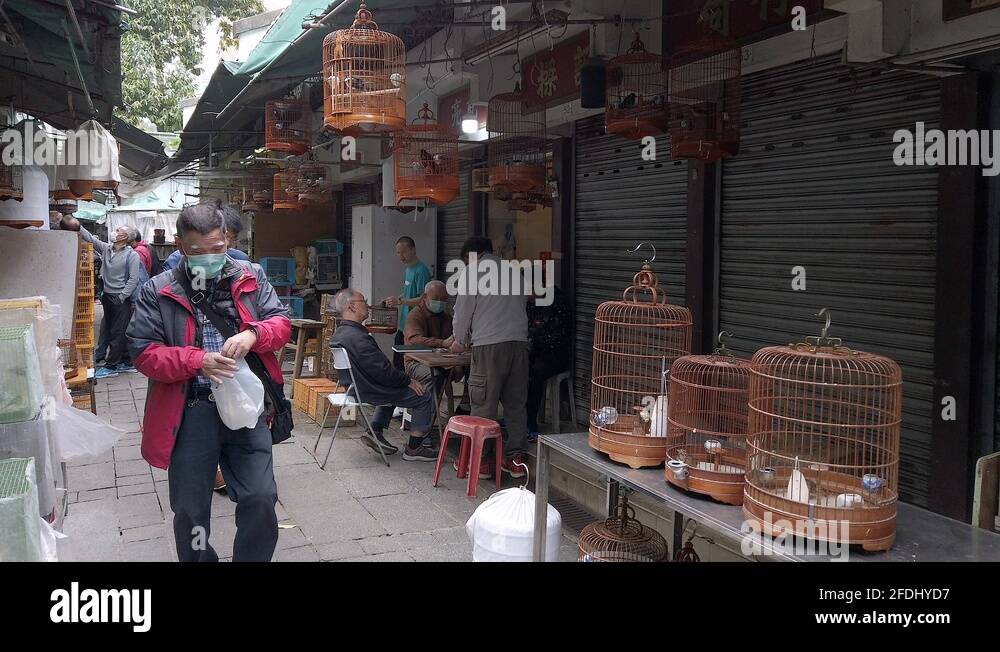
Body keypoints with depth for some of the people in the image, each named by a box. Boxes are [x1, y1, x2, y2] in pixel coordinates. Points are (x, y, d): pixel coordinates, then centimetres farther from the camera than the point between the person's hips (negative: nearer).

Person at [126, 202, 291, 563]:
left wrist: (253, 334, -18)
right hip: (190, 413, -1)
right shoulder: (158, 292, -3)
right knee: (190, 512, 11)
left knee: (261, 499, 0)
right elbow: (144, 353, -6)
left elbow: (282, 322, 5)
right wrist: (198, 361, -22)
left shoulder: (251, 278, 4)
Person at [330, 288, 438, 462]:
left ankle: (376, 433, 26)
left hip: (355, 387, 10)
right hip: (369, 392, -10)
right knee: (424, 398, -3)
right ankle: (413, 449, 4)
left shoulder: (339, 333, 4)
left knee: (392, 389, 36)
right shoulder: (357, 338, -28)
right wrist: (409, 381, -12)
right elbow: (383, 370, -26)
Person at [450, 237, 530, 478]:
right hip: (519, 341, 5)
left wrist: (460, 342, 21)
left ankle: (479, 459, 7)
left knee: (483, 406, 1)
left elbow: (463, 311, 3)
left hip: (489, 345, -5)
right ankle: (516, 458, 13)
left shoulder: (471, 270, 3)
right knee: (515, 404, 10)